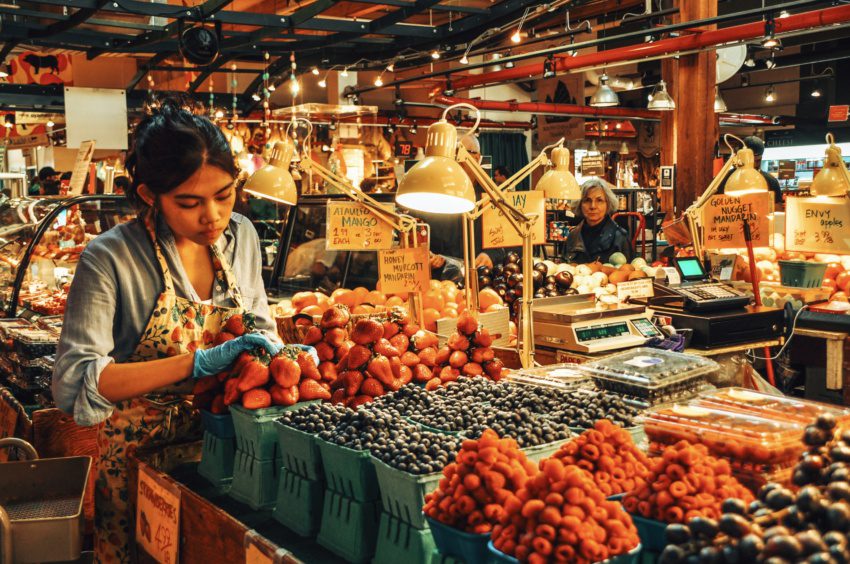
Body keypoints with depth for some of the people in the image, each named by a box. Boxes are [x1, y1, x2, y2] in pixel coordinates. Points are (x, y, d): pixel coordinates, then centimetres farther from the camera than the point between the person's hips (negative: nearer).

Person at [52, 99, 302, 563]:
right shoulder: (110, 258, -19)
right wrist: (198, 363, -34)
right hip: (141, 454, -4)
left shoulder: (240, 236, -4)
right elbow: (74, 383, -26)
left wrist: (272, 350, -12)